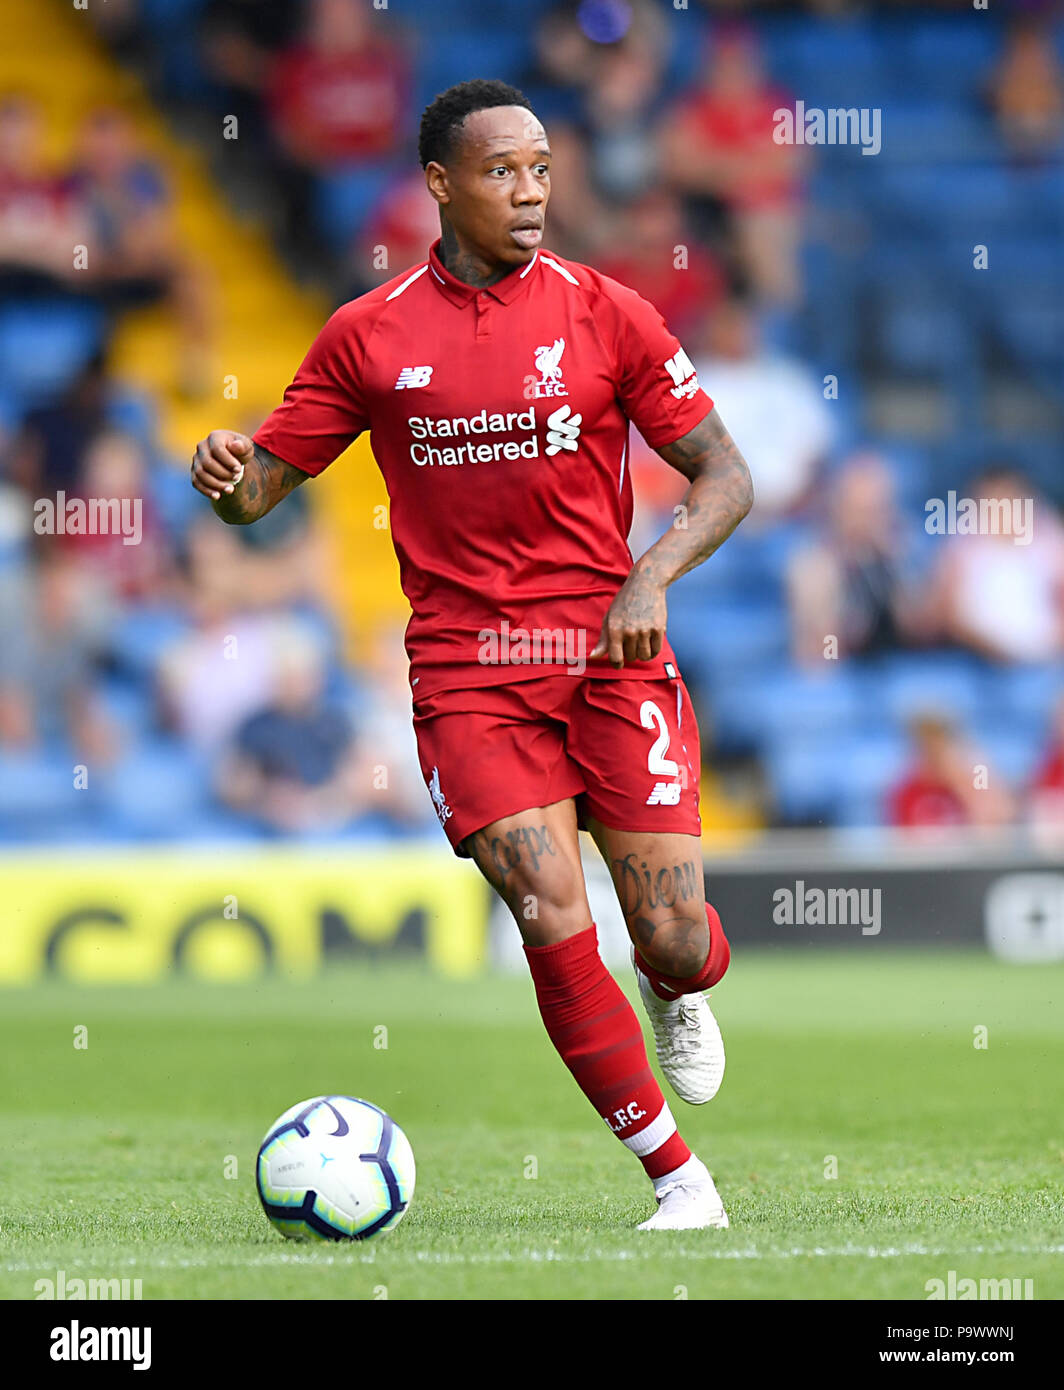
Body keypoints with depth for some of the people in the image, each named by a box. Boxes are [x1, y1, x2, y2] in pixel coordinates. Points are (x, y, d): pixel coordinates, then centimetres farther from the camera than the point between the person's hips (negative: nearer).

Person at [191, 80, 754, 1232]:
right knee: (553, 928, -15)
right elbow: (261, 486, 8)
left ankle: (677, 991, 35)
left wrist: (651, 578, -15)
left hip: (609, 652, 0)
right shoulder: (369, 336, 3)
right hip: (466, 671, 0)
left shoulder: (604, 314, 1)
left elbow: (725, 478, 2)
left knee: (673, 941, -5)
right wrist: (224, 475, -17)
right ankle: (676, 1175, -2)